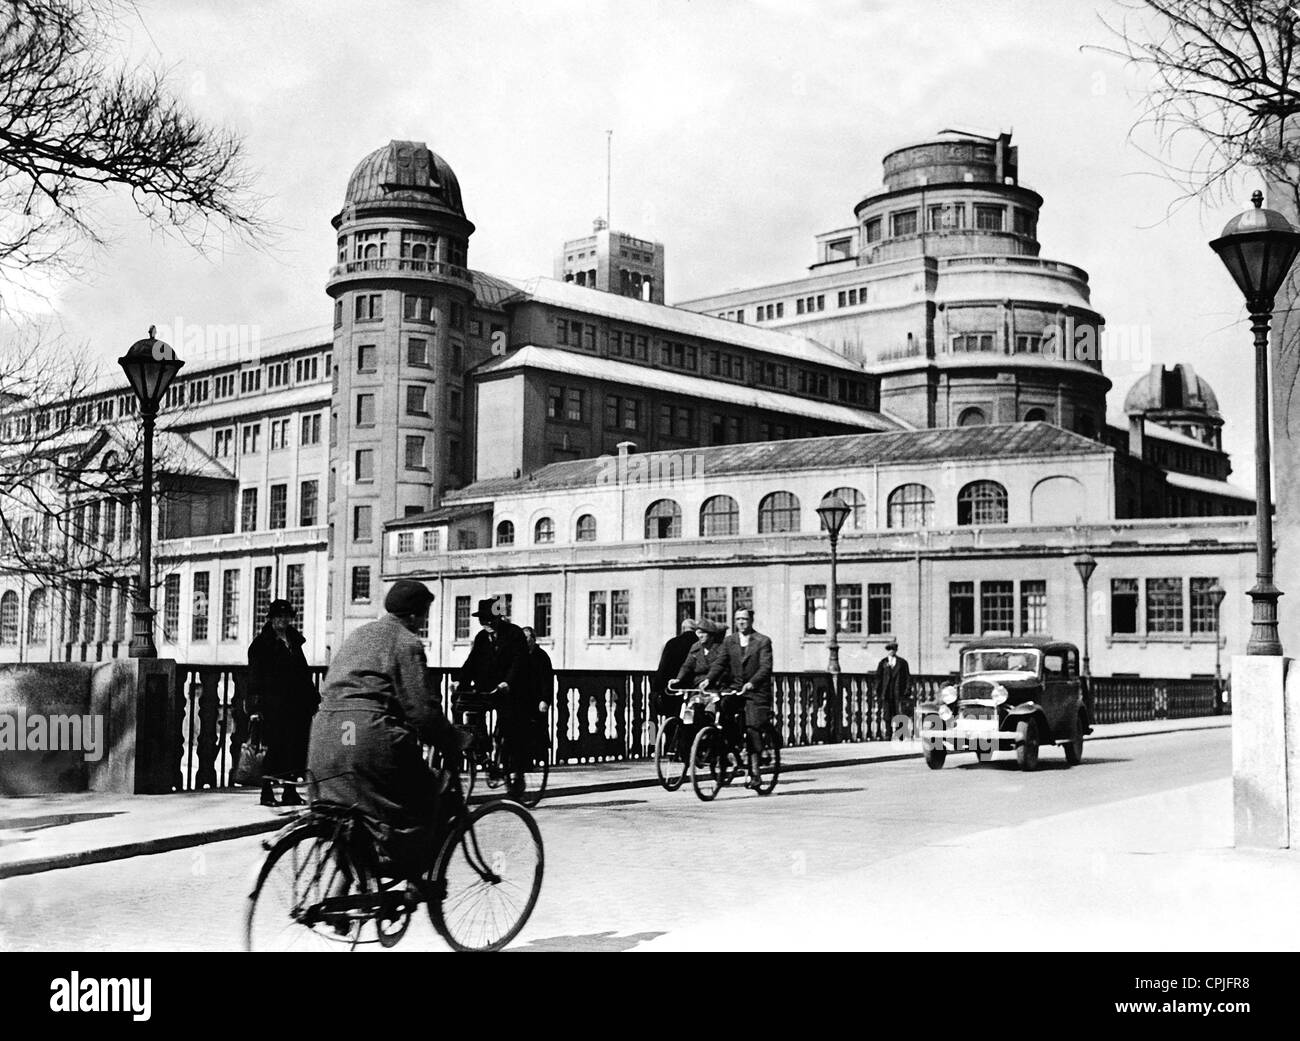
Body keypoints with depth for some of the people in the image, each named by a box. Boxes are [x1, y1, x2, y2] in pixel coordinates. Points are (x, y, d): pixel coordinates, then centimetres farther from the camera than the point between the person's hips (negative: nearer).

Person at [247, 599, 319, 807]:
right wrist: (255, 707, -13)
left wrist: (314, 699, 17)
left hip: (296, 702, 6)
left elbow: (304, 673, 23)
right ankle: (267, 791, 1)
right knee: (275, 746, -8)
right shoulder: (261, 643, -1)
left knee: (296, 747, 4)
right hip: (272, 702, -6)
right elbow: (254, 676, -6)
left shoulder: (294, 641, 18)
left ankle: (290, 791, 11)